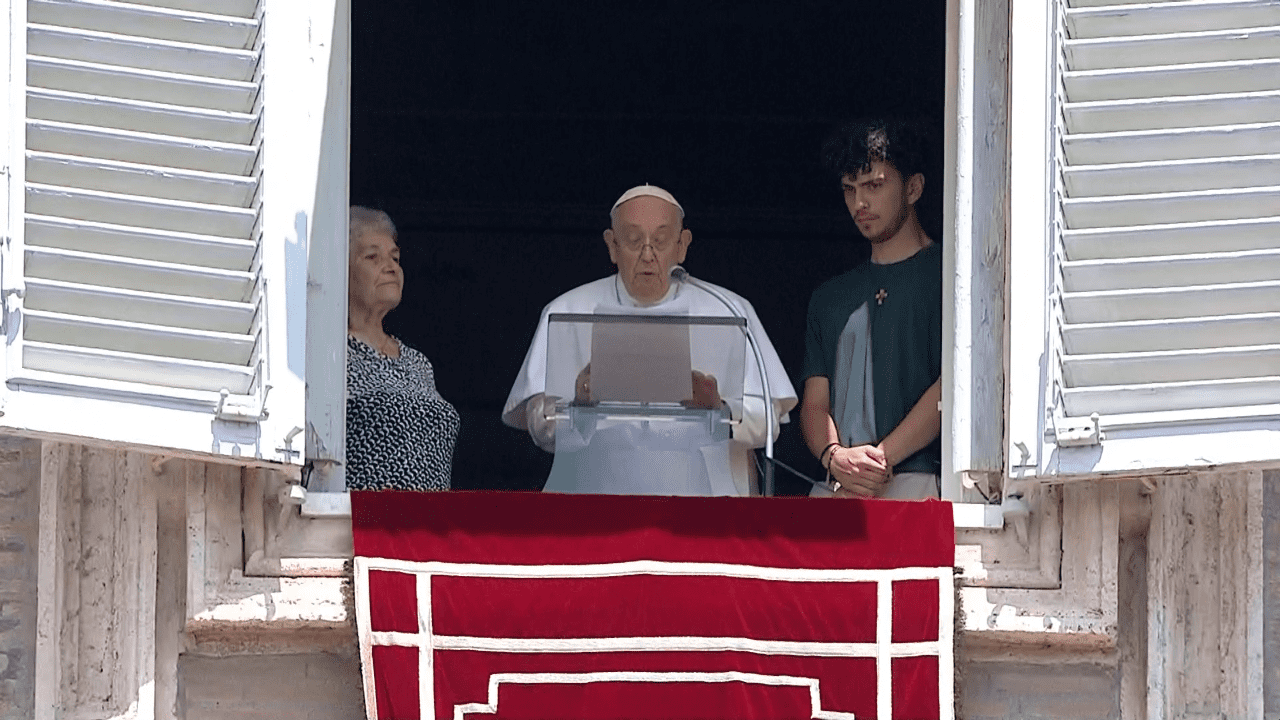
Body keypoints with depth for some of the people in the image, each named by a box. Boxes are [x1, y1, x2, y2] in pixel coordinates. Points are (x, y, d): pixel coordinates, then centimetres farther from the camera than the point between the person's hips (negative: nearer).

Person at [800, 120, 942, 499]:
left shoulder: (944, 279, 6)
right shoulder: (830, 297, 26)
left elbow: (953, 386, -5)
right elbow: (814, 403, 19)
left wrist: (881, 458, -11)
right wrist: (835, 456, -3)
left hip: (917, 485, -5)